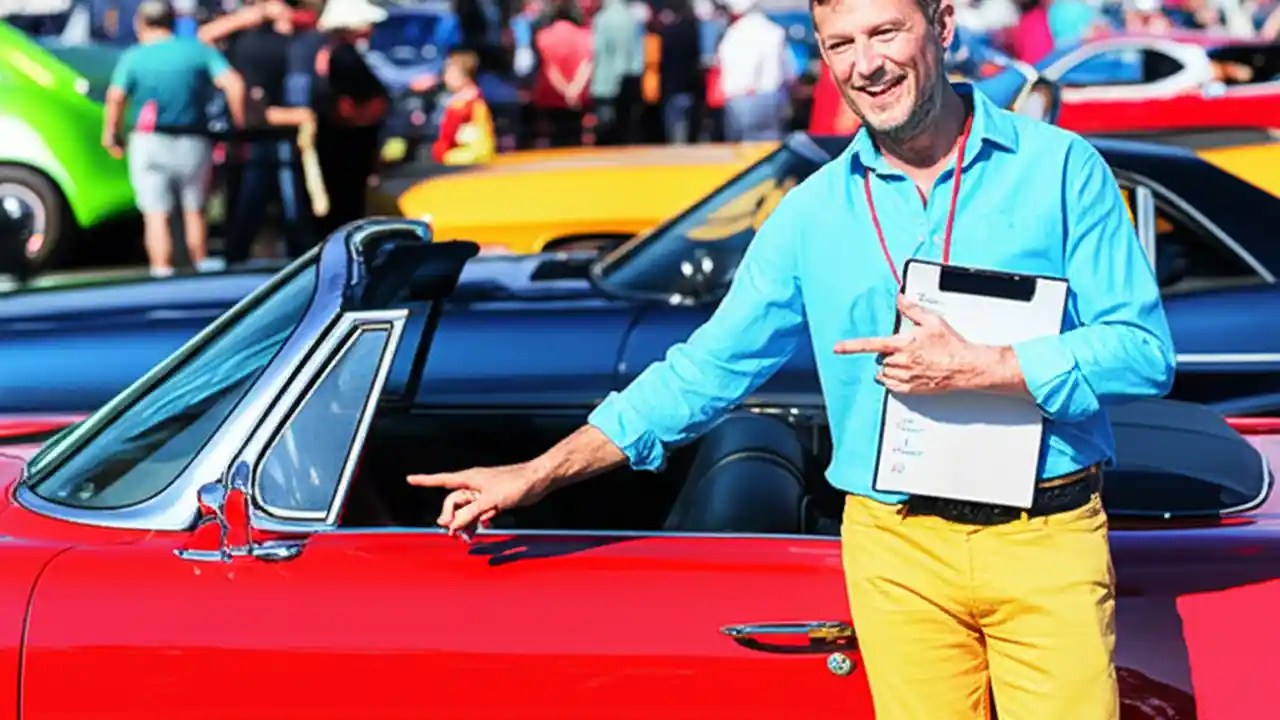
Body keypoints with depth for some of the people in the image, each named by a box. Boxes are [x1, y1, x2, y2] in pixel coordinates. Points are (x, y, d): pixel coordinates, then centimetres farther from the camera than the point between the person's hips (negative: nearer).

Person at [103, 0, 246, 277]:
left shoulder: (133, 57, 0)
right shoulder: (200, 50, 4)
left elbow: (115, 98, -12)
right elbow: (233, 83, -8)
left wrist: (110, 134, -1)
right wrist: (239, 121, -2)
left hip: (150, 142, -2)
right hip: (193, 142, 2)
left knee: (155, 214, -1)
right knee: (194, 210, 18)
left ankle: (161, 271, -7)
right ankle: (202, 264, 24)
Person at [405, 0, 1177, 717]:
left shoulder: (1059, 168, 1)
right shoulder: (813, 215, 9)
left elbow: (1144, 349, -3)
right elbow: (707, 369, 12)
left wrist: (975, 367, -14)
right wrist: (535, 476, 8)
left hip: (1048, 540, -2)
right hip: (898, 552, 2)